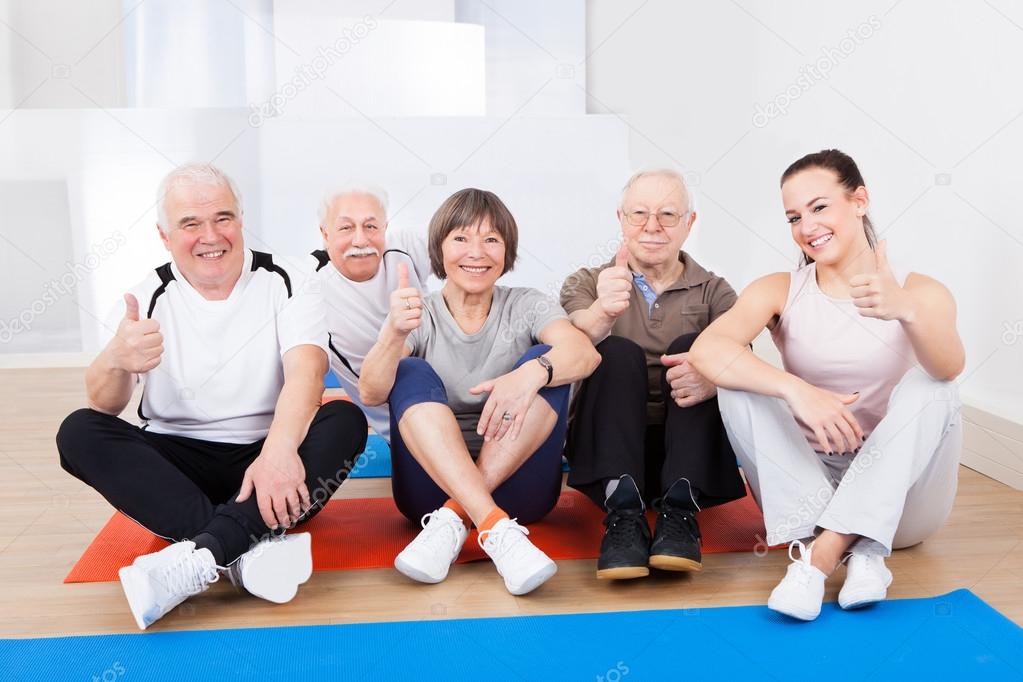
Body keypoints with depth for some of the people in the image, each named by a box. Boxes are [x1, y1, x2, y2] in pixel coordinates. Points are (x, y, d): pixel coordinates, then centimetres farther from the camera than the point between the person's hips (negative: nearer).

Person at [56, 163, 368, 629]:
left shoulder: (285, 283, -3)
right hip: (176, 464, 2)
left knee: (345, 421, -27)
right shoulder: (148, 297, 1)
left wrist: (280, 449, -41)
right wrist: (115, 360, -35)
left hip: (267, 457, -1)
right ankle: (248, 549, -36)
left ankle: (201, 556, -39)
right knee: (79, 432, -22)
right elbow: (103, 406, -9)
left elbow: (305, 369, -20)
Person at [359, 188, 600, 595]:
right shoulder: (418, 316, 2)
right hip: (434, 482, 0)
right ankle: (496, 529, -38)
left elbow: (586, 354, -19)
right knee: (411, 374, -22)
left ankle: (452, 519, -27)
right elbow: (371, 394, -16)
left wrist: (531, 373, -41)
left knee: (547, 360, -20)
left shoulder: (526, 307, 3)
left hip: (516, 482, 0)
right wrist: (394, 334, -37)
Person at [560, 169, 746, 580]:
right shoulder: (587, 284, 10)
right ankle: (623, 513, -38)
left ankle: (679, 511, -33)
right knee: (618, 351, -24)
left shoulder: (713, 294, 12)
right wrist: (602, 313, -39)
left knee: (693, 345, -21)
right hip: (609, 450, 0)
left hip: (689, 453, 1)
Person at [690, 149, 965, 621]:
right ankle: (858, 550, -31)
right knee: (739, 384, -21)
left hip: (898, 496, -1)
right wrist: (795, 390, -39)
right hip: (806, 487, 1)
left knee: (928, 386, -26)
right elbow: (706, 349, -23)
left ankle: (822, 551, -34)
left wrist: (906, 311, -48)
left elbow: (949, 367, -27)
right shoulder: (780, 291, -3)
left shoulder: (921, 292, -4)